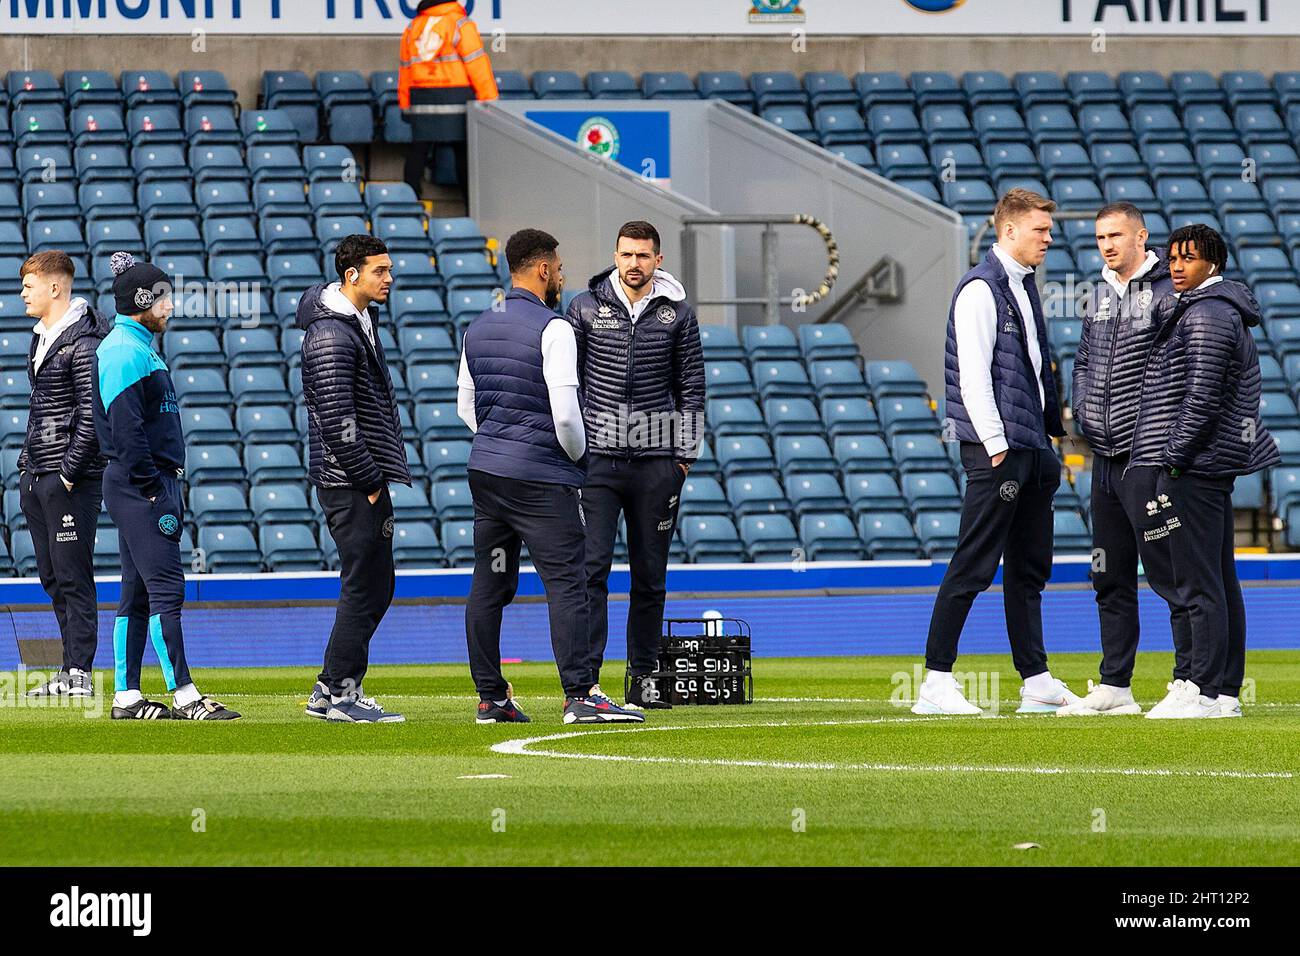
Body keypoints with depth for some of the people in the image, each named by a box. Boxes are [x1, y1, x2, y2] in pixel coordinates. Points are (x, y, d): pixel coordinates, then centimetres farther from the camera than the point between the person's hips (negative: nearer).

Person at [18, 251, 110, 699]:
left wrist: (69, 472, -17)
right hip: (36, 476, 10)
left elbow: (93, 414, -18)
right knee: (53, 578, 11)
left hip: (71, 478, -10)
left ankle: (80, 673, -6)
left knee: (73, 576, -7)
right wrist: (29, 461, 16)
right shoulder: (41, 336, 15)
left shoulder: (83, 343, -14)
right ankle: (70, 672, 16)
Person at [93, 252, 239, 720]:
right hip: (139, 486, -11)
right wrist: (154, 493, -20)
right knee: (165, 586, -11)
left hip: (155, 483, 11)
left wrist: (170, 489, 17)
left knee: (138, 591, 10)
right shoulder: (124, 352, -13)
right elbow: (126, 431, -20)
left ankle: (127, 696, 12)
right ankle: (183, 696, -13)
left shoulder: (141, 348, 19)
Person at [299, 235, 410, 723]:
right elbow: (337, 421, -22)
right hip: (351, 481, -10)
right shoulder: (332, 335, -16)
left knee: (376, 587, 13)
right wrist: (368, 480, -18)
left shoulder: (361, 321, 16)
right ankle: (340, 695, -1)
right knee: (364, 587, -7)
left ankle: (330, 691, 17)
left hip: (367, 479, 10)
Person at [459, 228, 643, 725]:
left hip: (485, 468, 8)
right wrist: (579, 456, 0)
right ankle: (580, 696, -14)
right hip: (540, 477, -8)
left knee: (488, 585, 9)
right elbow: (565, 413, -17)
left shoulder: (479, 327, 12)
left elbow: (465, 404, 19)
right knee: (566, 582, -8)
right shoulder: (552, 328, -12)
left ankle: (491, 698, 11)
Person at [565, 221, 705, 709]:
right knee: (592, 566, -9)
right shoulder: (586, 307, 3)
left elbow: (691, 388, 9)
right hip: (597, 459, -1)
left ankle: (643, 676, 13)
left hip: (656, 462, 1)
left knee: (650, 573, 6)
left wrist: (685, 454, 3)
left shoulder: (678, 314, 5)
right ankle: (586, 675, -11)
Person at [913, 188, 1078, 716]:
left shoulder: (1024, 287, 17)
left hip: (1032, 448, 9)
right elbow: (973, 374, -17)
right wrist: (997, 445, -19)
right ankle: (937, 682, -8)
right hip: (997, 451, -9)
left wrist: (1051, 434, 17)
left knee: (1029, 568, 11)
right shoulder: (980, 290, -11)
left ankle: (1037, 683, 15)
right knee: (973, 567, -9)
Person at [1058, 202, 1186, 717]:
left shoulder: (1168, 292, -8)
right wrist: (1082, 409, 11)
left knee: (1168, 569, -9)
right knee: (1111, 578, 10)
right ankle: (1115, 687, 15)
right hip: (1104, 457, 8)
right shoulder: (1098, 297, 15)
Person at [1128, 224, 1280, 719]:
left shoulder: (1207, 316, -13)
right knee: (1221, 581, 11)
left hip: (1193, 466, -11)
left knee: (1199, 584, -11)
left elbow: (1203, 398, -20)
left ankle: (1206, 691, -13)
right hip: (1216, 465, 11)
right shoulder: (1225, 313, 20)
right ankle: (1226, 690, 14)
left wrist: (1172, 458, -17)